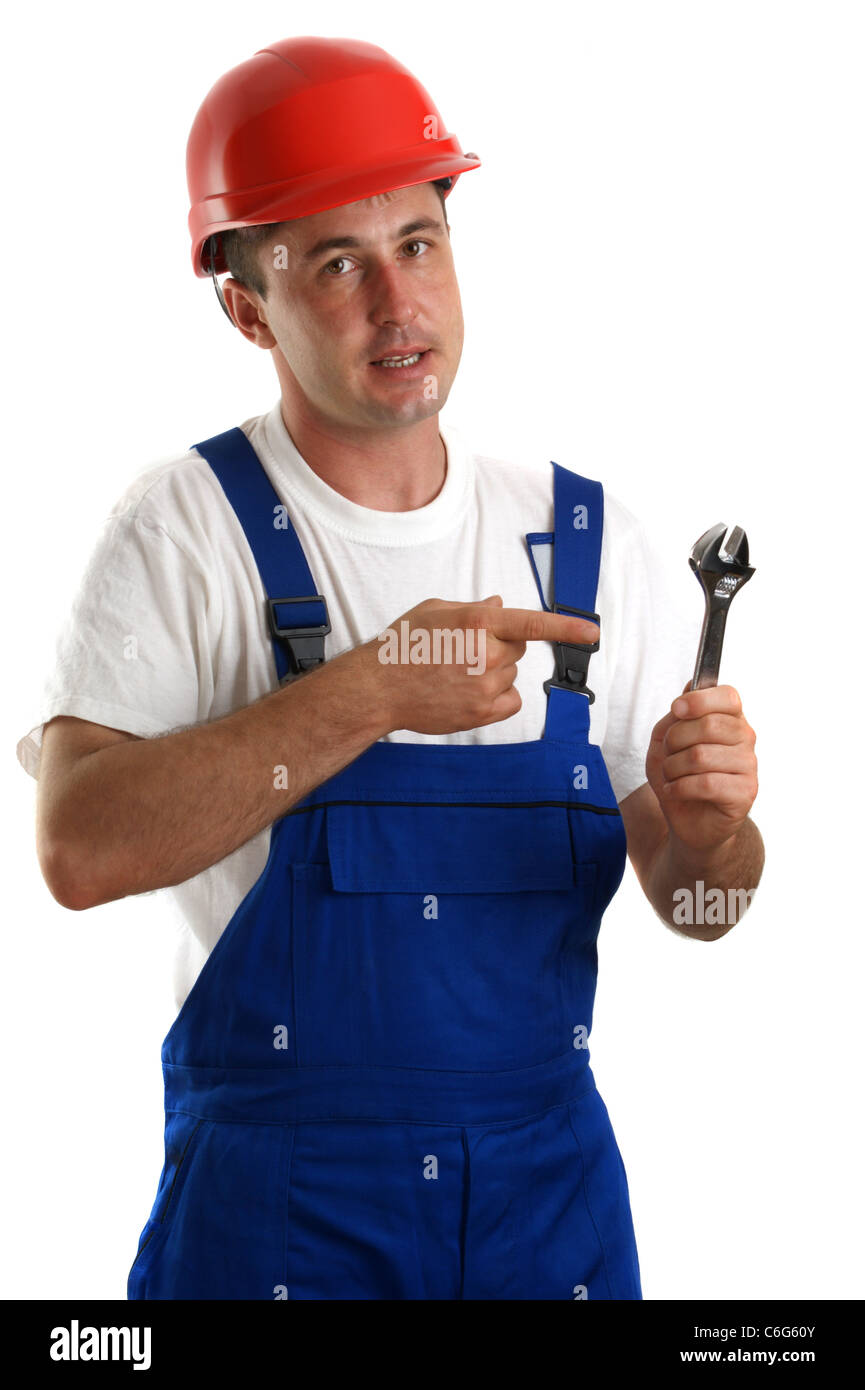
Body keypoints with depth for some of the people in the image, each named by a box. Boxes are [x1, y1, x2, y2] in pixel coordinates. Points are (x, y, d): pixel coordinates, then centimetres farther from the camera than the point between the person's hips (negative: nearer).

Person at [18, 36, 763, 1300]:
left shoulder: (587, 538, 4)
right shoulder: (189, 529, -7)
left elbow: (698, 908, 5)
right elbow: (80, 849, -21)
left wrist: (707, 827, -17)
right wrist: (368, 691, -25)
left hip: (553, 1186, 4)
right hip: (278, 1197, -3)